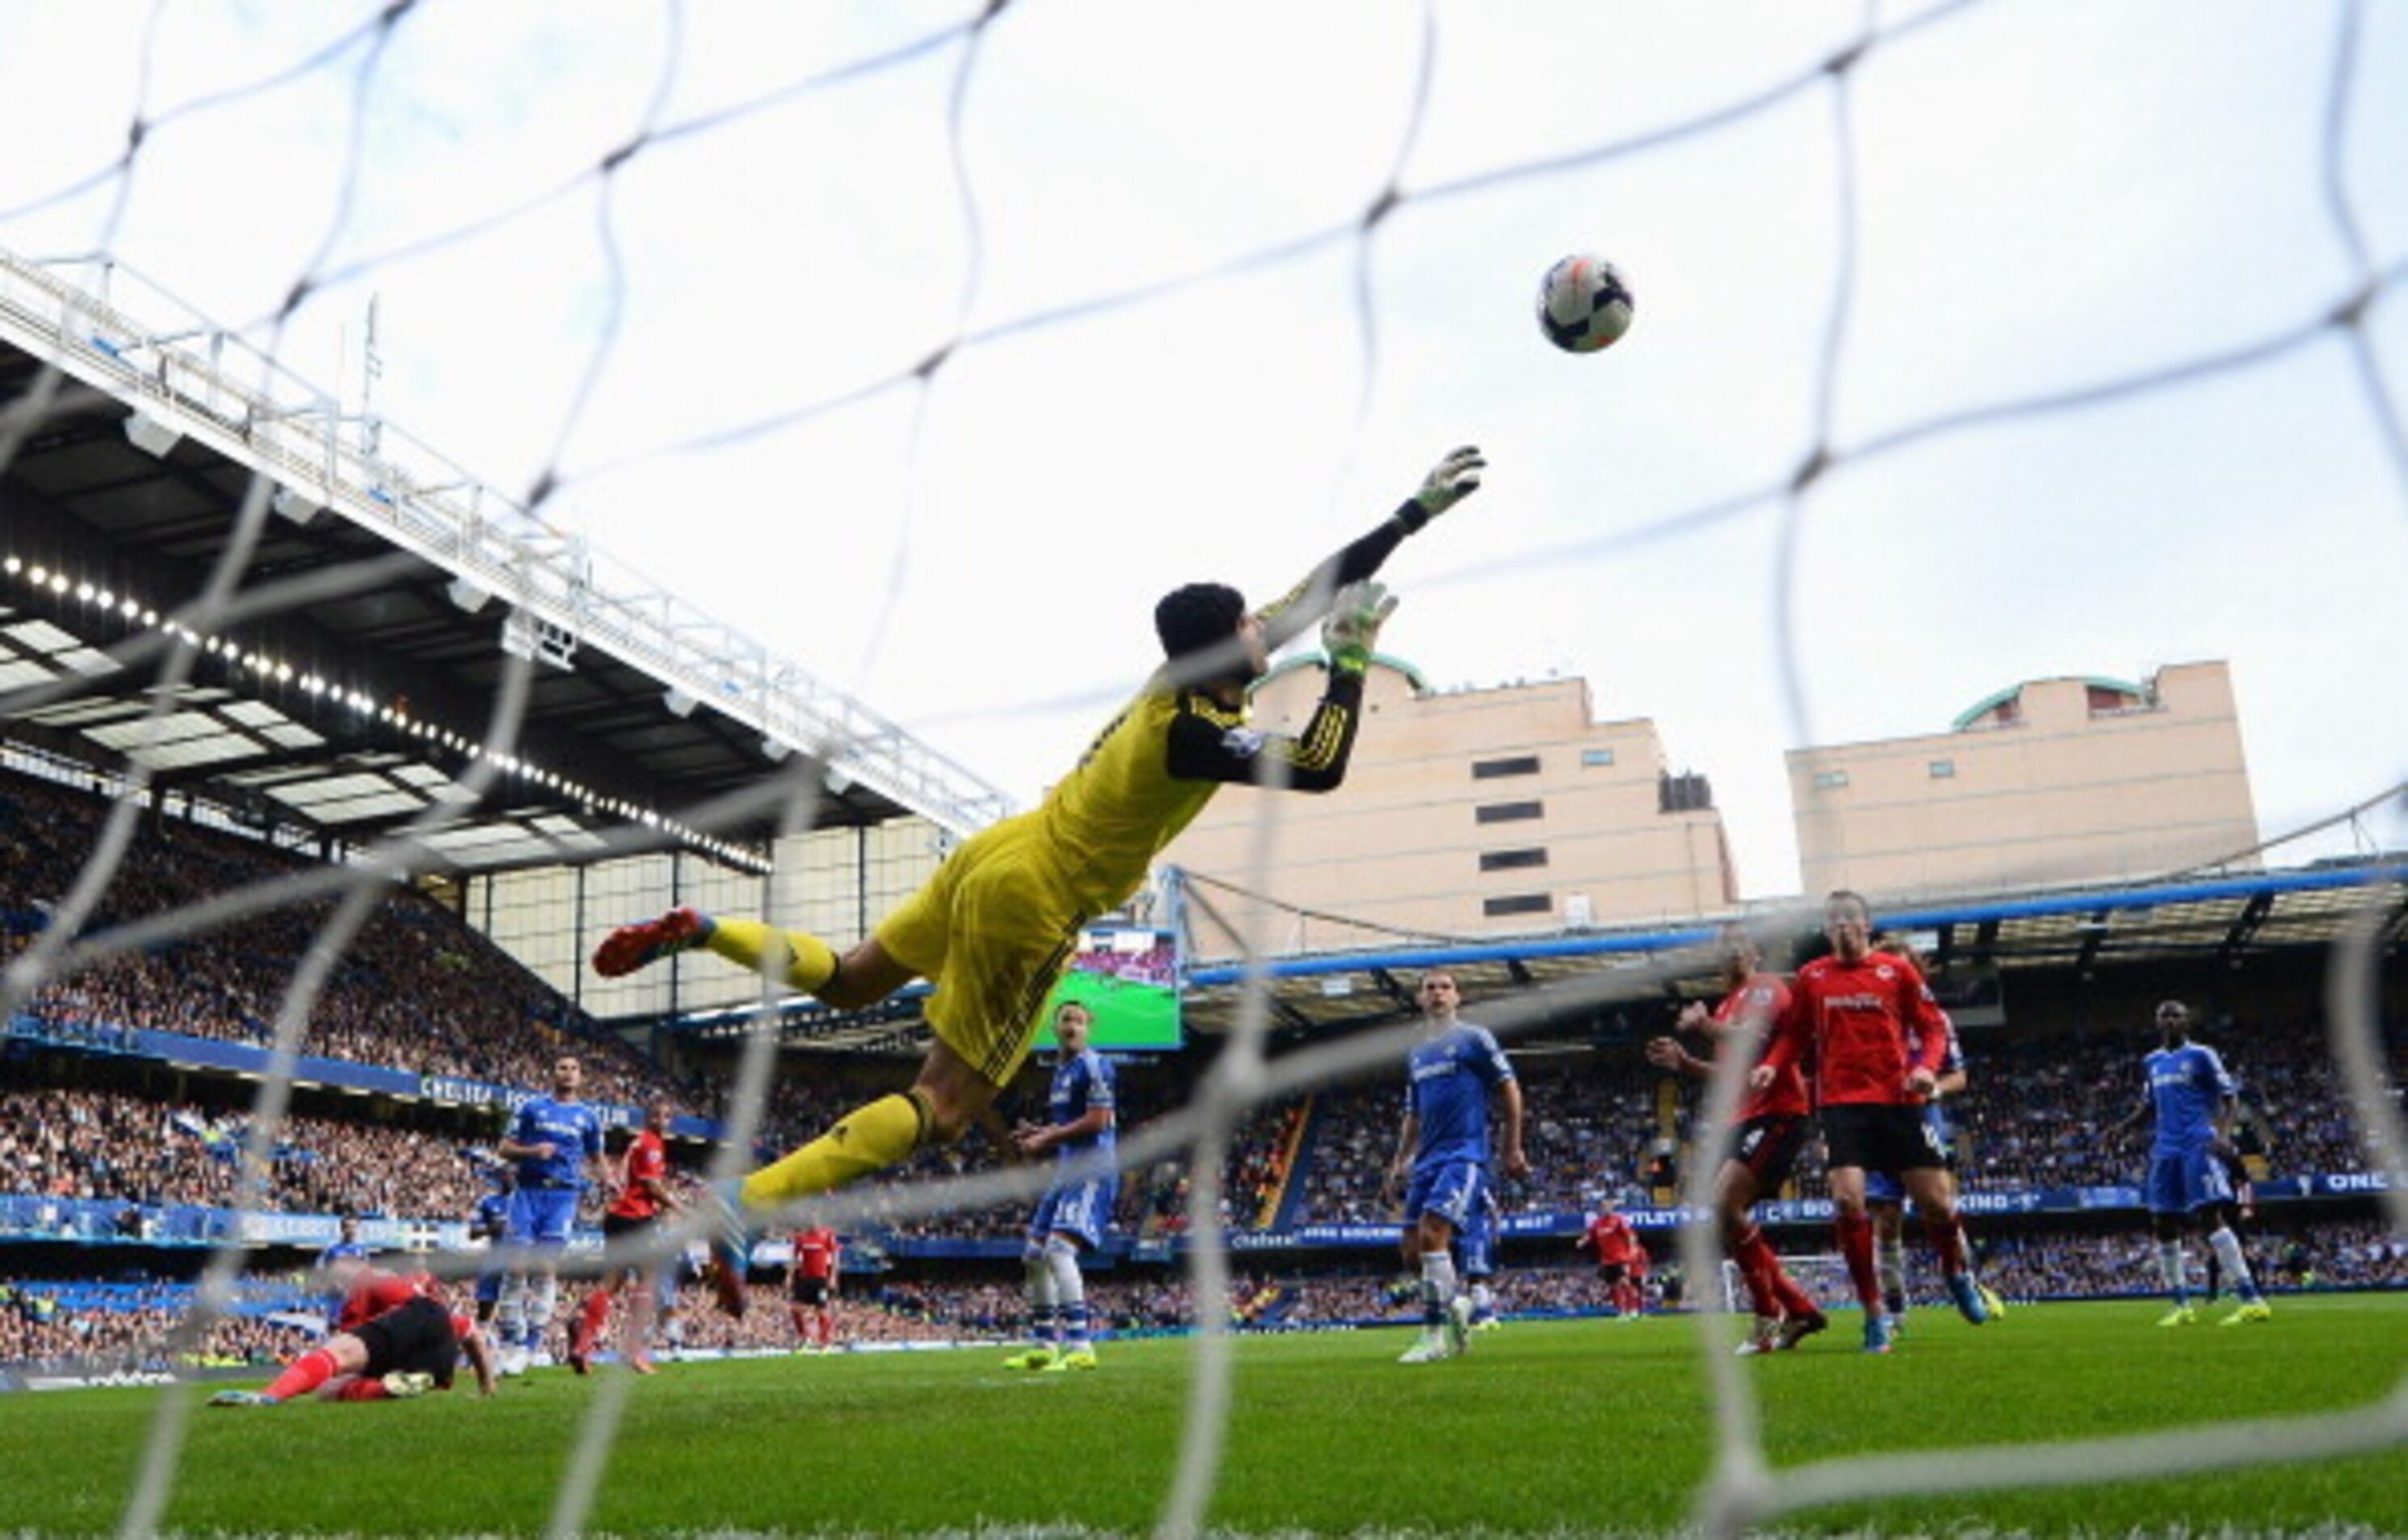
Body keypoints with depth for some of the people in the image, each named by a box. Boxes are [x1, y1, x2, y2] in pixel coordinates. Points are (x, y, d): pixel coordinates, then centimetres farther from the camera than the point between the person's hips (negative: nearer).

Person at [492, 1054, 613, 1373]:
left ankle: (529, 1346, -3)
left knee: (546, 1270, -6)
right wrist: (532, 1151, -12)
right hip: (529, 1193, 0)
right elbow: (504, 1148, 7)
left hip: (563, 1197, 0)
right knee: (517, 1267, -5)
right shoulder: (531, 1107, 9)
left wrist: (606, 1180, 0)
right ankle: (510, 1340, 3)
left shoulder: (588, 1117, 13)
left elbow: (597, 1157, 20)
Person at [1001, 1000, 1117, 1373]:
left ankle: (1080, 1346, -24)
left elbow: (1097, 1121, -17)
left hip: (1092, 1170, -10)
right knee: (1033, 1256, 13)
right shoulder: (1061, 1071, 19)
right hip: (1066, 1171, 10)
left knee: (1059, 1250, -23)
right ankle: (1043, 1345, 23)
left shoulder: (1093, 1066, -9)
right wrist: (1039, 1134, 7)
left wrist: (1046, 1139, -11)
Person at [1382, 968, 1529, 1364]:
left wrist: (1513, 1149, -5)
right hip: (1427, 1161, 7)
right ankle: (1455, 1304, 26)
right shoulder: (1415, 1055, 20)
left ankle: (1434, 1336, -15)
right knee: (1412, 1253, 2)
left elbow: (1510, 1089, -1)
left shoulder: (1474, 1039, 0)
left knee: (1432, 1234, -21)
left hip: (1465, 1155, -7)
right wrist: (1400, 1161, 16)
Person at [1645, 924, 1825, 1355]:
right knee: (1723, 1222, 6)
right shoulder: (1726, 1005, 22)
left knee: (1724, 1204, -23)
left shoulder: (1765, 987, -4)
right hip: (1743, 1120, 10)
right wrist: (1684, 1063, 14)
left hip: (1774, 1113, -10)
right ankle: (1800, 1309, 15)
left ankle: (1768, 1318, -14)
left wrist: (1702, 1024, -14)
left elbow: (1750, 1041, -23)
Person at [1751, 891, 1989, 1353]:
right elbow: (1794, 1036, 14)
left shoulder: (1897, 971, 4)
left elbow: (1933, 1027, 7)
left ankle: (1957, 1275, 35)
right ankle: (1874, 1313, -1)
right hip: (1841, 1102, 0)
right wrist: (1771, 1066, -5)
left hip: (1898, 1100, 0)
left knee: (1936, 1202, 0)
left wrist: (1926, 1067, -12)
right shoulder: (1811, 977, 8)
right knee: (1848, 1201, -15)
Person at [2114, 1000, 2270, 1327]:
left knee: (2211, 1217, -16)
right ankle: (2182, 1306, 13)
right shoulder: (2151, 1063, 17)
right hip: (2166, 1150, 7)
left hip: (2198, 1147, -7)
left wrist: (2224, 1133, -19)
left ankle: (2253, 1301, -16)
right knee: (2163, 1225, 4)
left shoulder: (2201, 1055, -1)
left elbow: (2230, 1096, -2)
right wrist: (2123, 1126, 8)